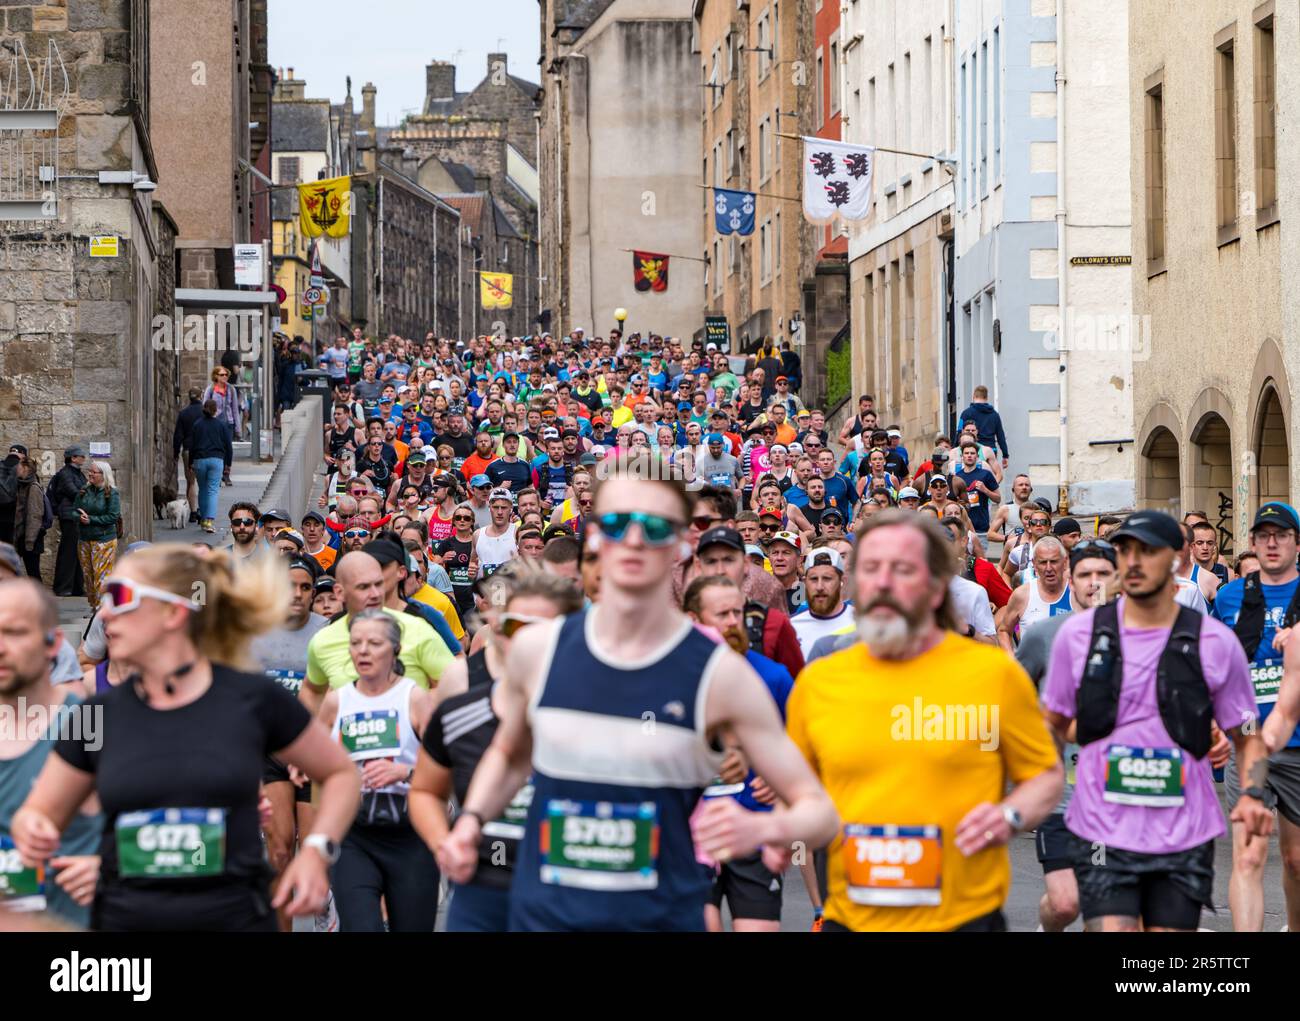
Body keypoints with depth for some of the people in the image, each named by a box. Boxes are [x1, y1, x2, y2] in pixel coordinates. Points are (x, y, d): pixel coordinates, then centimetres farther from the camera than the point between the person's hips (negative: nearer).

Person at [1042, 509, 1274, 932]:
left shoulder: (1216, 642, -1)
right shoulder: (1078, 633, 1)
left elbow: (1248, 737, 7)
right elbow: (1053, 724, 13)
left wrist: (1252, 794, -10)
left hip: (1186, 838, 1)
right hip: (1102, 834, -1)